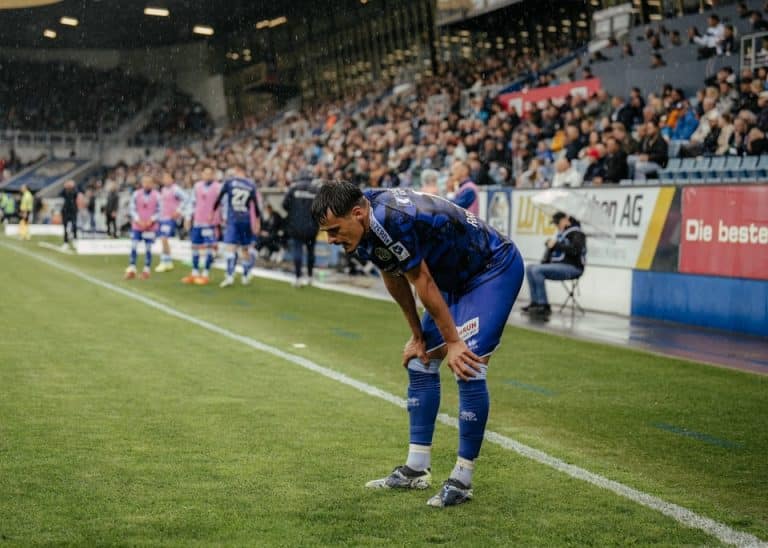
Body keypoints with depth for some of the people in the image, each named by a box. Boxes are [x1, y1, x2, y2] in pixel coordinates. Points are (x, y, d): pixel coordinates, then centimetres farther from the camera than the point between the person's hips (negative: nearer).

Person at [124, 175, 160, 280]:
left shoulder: (157, 196, -4)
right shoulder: (136, 194, 0)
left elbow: (159, 211, -2)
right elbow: (133, 209, 0)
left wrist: (151, 220, -16)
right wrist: (138, 220, -13)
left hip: (151, 227, -1)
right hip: (137, 226, 1)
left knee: (148, 248, 1)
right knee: (134, 246, -4)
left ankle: (146, 270, 10)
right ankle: (131, 269, 0)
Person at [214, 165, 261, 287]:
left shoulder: (229, 182, 0)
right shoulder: (251, 185, 6)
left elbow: (219, 198, 3)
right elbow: (255, 204, 8)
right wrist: (257, 221, 15)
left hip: (232, 219, -3)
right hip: (246, 220, 3)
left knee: (231, 248, -10)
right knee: (245, 249, 16)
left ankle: (230, 277, -22)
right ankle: (246, 276, 22)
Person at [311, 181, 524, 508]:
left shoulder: (393, 221, -34)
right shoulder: (365, 231, -7)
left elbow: (422, 283, -25)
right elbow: (395, 280, 7)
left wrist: (452, 341, -14)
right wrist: (418, 336, 12)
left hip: (495, 269, -10)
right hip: (456, 278, 10)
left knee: (468, 368, -18)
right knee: (420, 362, 10)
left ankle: (462, 480, -7)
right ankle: (416, 470, 18)